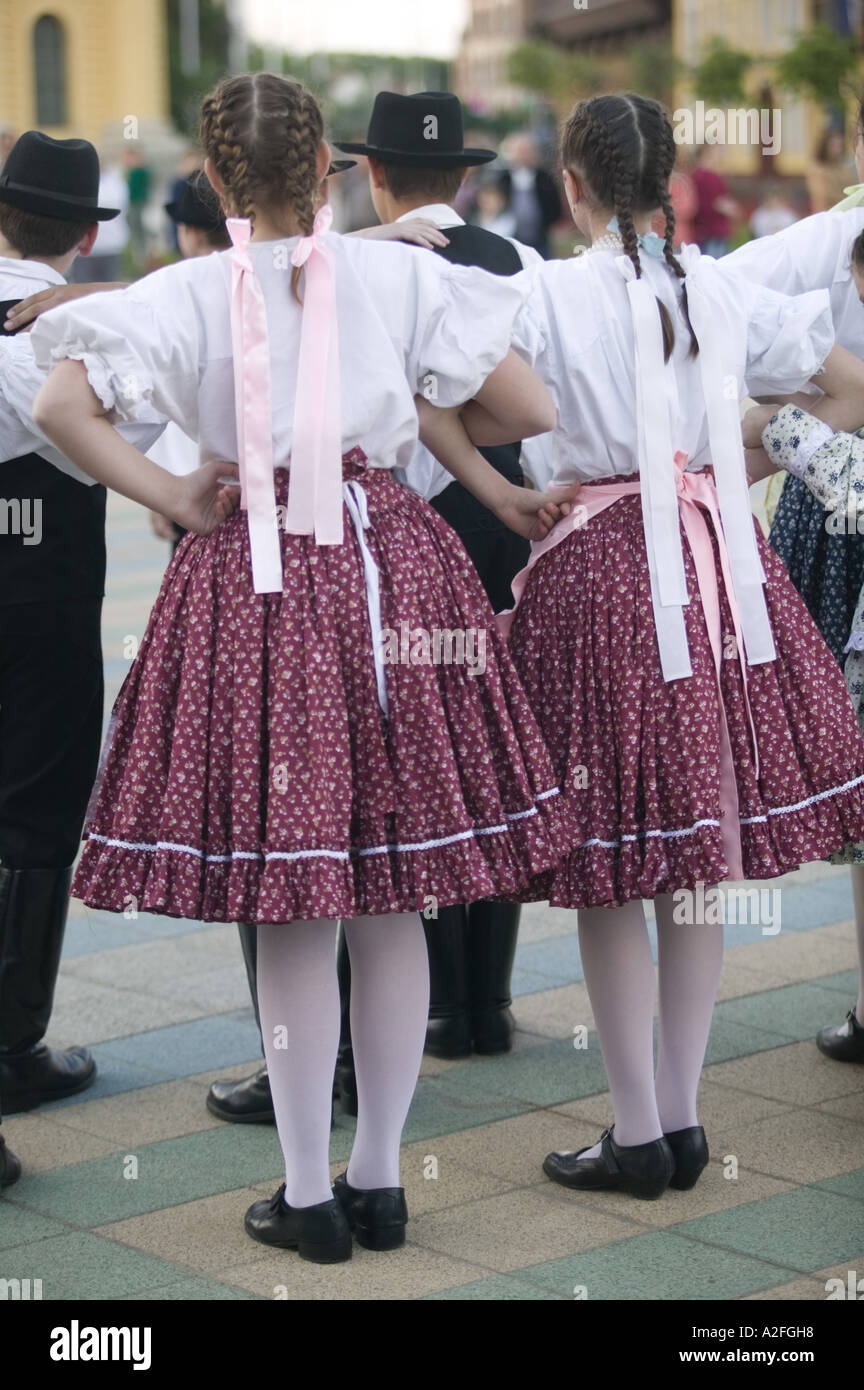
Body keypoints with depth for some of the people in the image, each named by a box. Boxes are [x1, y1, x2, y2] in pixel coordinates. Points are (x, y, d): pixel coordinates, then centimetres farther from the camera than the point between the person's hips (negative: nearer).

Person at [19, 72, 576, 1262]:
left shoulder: (185, 296, -2)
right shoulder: (397, 277, 1)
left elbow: (59, 410, -15)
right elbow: (529, 408, 3)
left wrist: (178, 501, -4)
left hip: (251, 584, -2)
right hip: (392, 571, 2)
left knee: (291, 917, 5)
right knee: (393, 910, 11)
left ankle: (309, 1196, 13)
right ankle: (379, 1180, 20)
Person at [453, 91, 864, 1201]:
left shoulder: (550, 294, -6)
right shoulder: (722, 290, 6)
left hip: (600, 566, -4)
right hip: (719, 563, 4)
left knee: (613, 868, 4)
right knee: (697, 861, 12)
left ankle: (638, 1133, 9)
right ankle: (682, 1117, 19)